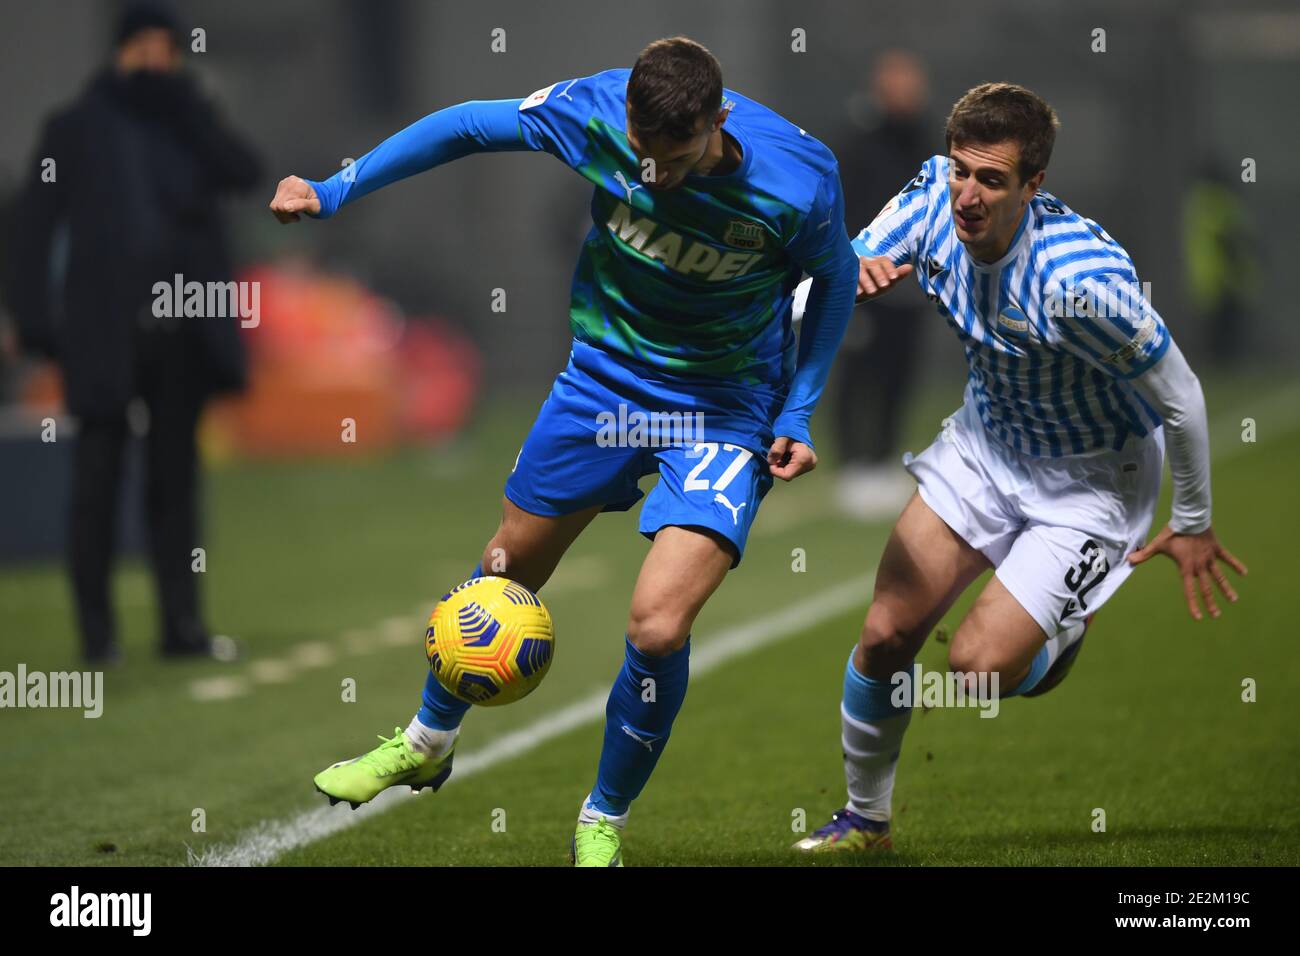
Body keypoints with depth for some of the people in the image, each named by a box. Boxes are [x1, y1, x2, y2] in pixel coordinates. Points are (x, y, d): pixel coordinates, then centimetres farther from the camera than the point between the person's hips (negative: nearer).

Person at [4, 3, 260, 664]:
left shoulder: (187, 124, 13)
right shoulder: (76, 130, 4)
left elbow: (243, 171, -5)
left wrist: (183, 101, -8)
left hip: (181, 333, 3)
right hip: (105, 333, -3)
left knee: (174, 477, 6)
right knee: (98, 479, -2)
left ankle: (180, 623, 10)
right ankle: (97, 629, 3)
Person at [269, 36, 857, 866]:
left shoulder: (800, 180, -27)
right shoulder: (593, 113, -23)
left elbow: (833, 275, -4)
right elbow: (469, 126, -5)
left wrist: (799, 414, -7)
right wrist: (334, 191, -4)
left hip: (726, 408, -3)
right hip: (607, 372, 3)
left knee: (656, 627, -17)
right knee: (508, 569, 17)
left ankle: (604, 822, 9)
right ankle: (428, 742, 45)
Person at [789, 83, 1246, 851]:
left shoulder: (1079, 281, -36)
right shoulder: (935, 197, -19)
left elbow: (1180, 398, -24)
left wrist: (1194, 526, -10)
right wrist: (856, 275, -30)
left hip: (1091, 477, -6)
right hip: (987, 439, 6)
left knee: (979, 667, -13)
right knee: (886, 634, -1)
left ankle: (1073, 628, 24)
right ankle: (866, 818, 23)